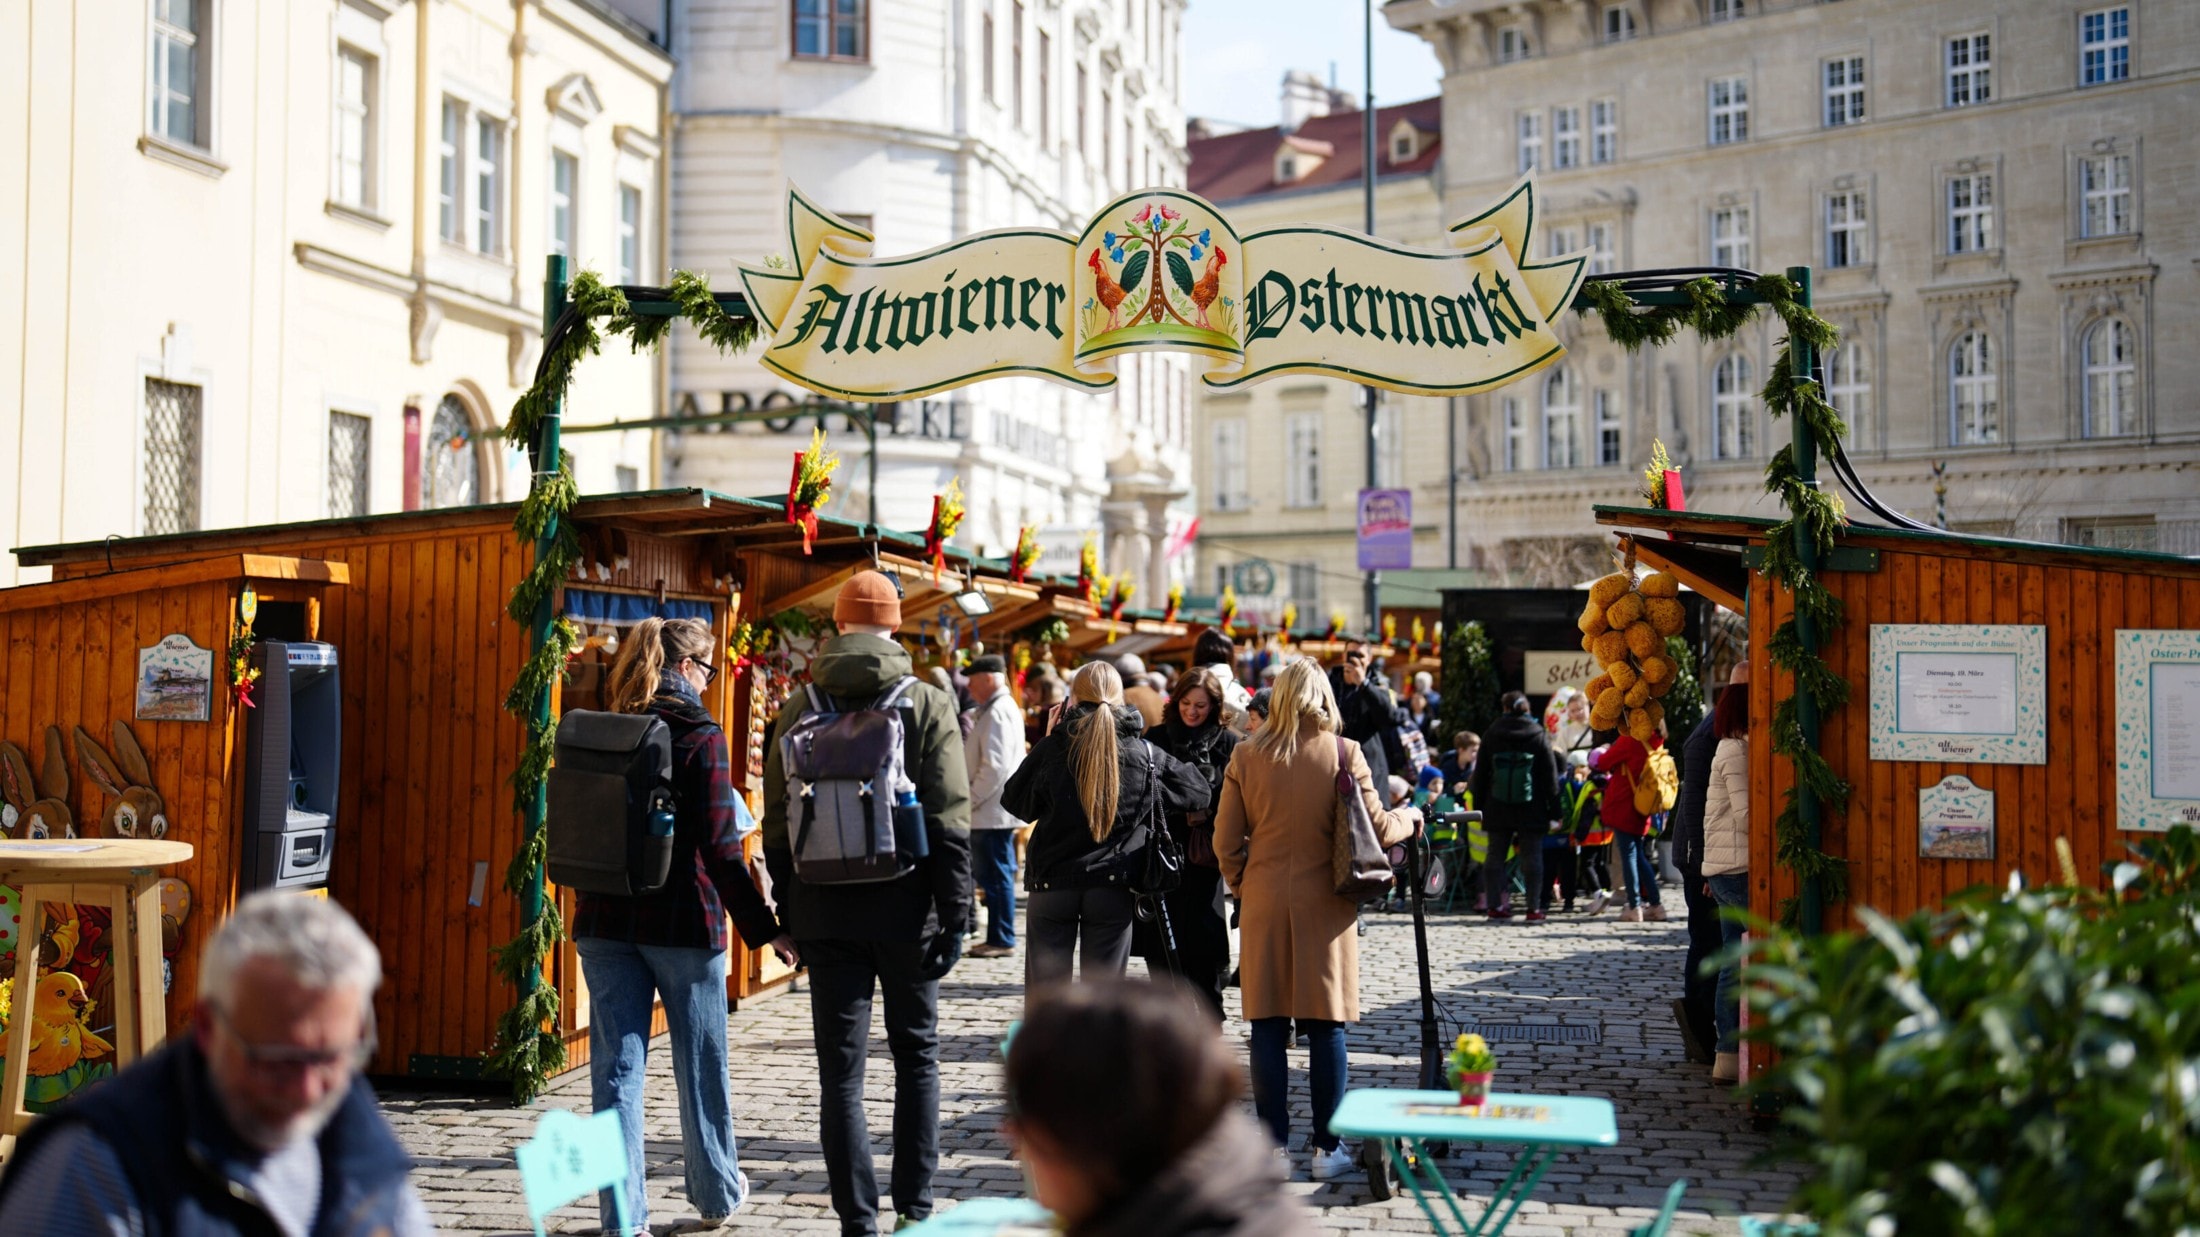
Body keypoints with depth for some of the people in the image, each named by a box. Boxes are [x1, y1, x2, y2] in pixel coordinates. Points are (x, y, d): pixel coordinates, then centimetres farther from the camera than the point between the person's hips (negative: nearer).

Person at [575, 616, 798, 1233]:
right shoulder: (700, 735, -10)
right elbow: (720, 847, -13)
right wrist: (764, 926, -7)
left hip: (605, 922, 4)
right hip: (682, 923, -4)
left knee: (618, 1066, 5)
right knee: (701, 1065, 12)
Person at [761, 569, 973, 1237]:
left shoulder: (799, 709, 3)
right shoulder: (928, 704, -4)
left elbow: (777, 824, 5)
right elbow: (950, 822, -7)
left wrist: (790, 909, 13)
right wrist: (954, 915, -3)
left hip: (826, 914, 1)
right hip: (906, 909, -1)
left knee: (841, 1072, 4)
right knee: (916, 1057, 14)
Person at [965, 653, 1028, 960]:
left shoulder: (998, 712, -14)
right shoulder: (992, 709, 18)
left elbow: (995, 766, -22)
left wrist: (971, 799, -15)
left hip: (992, 810, -10)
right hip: (993, 810, 10)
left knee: (995, 876, -5)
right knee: (995, 876, 12)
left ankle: (1002, 940, 0)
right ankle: (1000, 937, 17)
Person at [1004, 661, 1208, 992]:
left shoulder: (1051, 748, -7)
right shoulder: (1144, 754, -2)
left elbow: (1014, 802, 6)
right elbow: (1197, 791, 8)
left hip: (1052, 883, -1)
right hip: (1114, 889, 1)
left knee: (1044, 993, 8)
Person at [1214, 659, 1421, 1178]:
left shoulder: (1247, 756, 0)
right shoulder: (1342, 754, -6)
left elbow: (1226, 842, 2)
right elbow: (1377, 829, -5)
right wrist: (1412, 817, 15)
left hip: (1263, 902, 2)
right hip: (1324, 903, -1)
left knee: (1267, 1023, 7)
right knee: (1325, 1024, 5)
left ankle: (1273, 1145, 10)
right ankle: (1327, 1147, 8)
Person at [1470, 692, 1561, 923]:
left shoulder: (1491, 737, 2)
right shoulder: (1538, 737, -1)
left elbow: (1480, 774, 5)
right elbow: (1550, 775, 0)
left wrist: (1479, 806, 12)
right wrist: (1554, 809, 4)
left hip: (1497, 809, 1)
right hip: (1531, 809, -1)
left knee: (1495, 856, 8)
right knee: (1532, 857, 2)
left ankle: (1494, 905, 6)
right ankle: (1533, 908, 0)